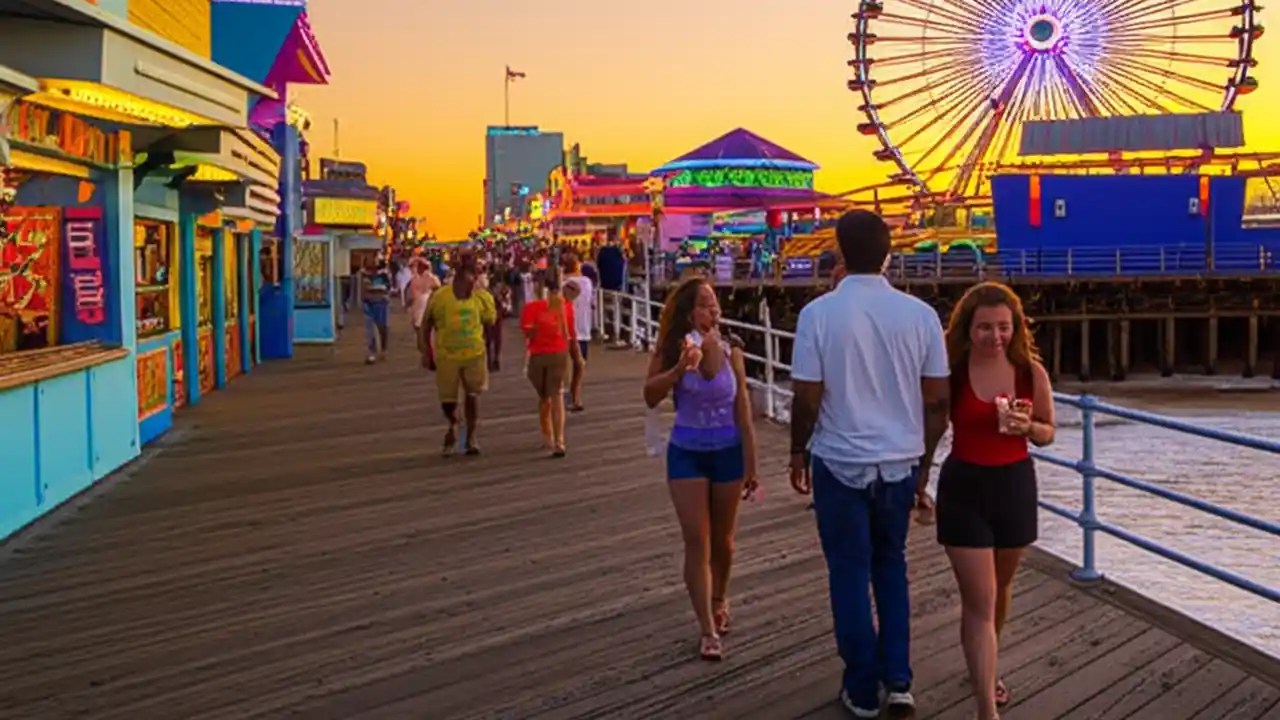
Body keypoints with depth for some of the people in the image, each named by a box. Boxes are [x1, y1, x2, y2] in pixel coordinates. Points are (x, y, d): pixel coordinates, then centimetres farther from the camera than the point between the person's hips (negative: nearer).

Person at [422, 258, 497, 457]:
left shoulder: (482, 298, -5)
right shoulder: (439, 297, -9)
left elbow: (490, 322, 10)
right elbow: (427, 325, 0)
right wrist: (427, 352, -1)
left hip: (474, 354, 1)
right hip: (446, 355, -1)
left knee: (472, 395, 1)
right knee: (447, 399, 5)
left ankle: (470, 437, 15)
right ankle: (453, 426, 36)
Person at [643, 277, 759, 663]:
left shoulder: (731, 353, -7)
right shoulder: (672, 351, -8)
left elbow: (743, 414, -3)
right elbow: (651, 397, -17)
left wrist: (751, 467, -1)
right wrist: (680, 367, -30)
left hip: (728, 452, 1)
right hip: (687, 454, -1)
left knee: (721, 539, 16)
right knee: (696, 542, -4)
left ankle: (719, 601, 43)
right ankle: (709, 631, 0)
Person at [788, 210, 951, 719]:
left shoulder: (819, 314, -14)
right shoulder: (919, 314, -5)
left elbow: (806, 400, -11)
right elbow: (938, 400, 0)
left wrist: (798, 452, 7)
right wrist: (923, 457, 15)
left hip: (840, 462, -3)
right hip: (899, 462, 3)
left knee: (850, 573, 11)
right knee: (891, 566, 21)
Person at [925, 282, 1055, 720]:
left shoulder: (1031, 371, -6)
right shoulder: (952, 371, -12)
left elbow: (1048, 433, 4)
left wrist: (1028, 426, -18)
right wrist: (919, 479, -3)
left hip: (1015, 484, 3)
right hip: (964, 487, -3)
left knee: (1000, 590, 21)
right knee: (979, 603, -4)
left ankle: (984, 670, 46)